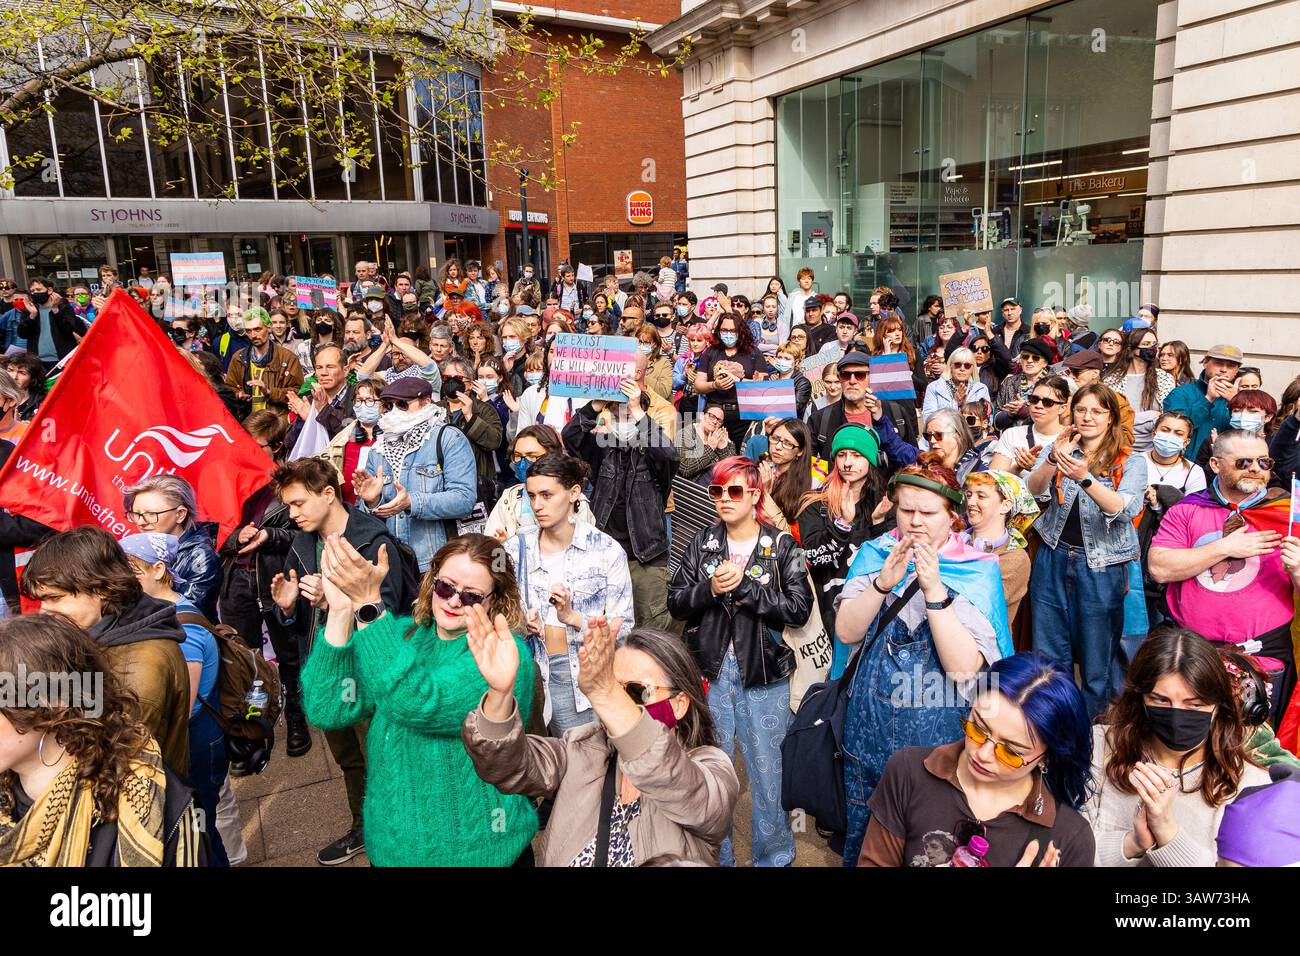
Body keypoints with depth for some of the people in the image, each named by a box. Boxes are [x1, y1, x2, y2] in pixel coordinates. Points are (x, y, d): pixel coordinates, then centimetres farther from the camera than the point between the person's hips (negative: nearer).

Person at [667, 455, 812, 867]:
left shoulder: (782, 547, -3)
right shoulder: (702, 544, 5)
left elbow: (798, 610, -12)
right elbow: (675, 602, 1)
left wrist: (744, 586, -18)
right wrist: (710, 588, -17)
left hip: (763, 674, -2)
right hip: (710, 669, 2)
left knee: (768, 771, 8)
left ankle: (774, 857, 30)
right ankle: (714, 855, 32)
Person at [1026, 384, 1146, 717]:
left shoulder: (1131, 462, -2)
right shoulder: (1058, 450, 6)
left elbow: (1126, 510, -20)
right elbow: (1034, 491, -10)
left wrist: (1084, 478, -35)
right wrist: (1052, 458, -30)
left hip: (1100, 567, -2)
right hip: (1054, 560, 3)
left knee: (1095, 661, 7)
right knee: (1048, 655, 12)